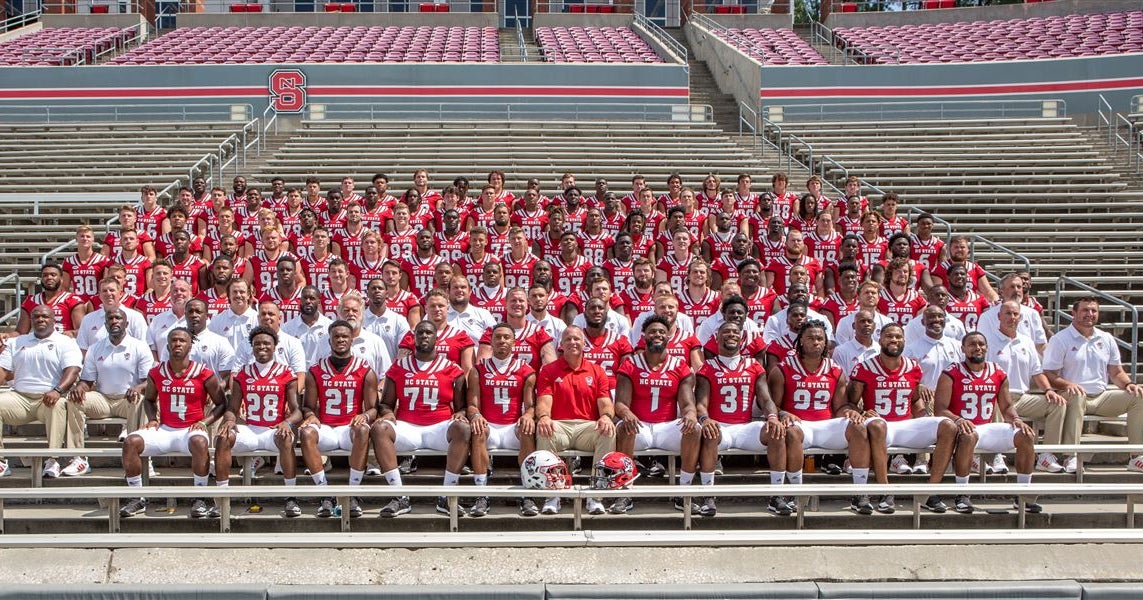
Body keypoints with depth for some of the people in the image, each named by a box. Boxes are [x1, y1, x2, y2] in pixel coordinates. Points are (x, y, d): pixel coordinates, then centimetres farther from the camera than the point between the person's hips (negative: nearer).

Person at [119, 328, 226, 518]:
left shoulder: (204, 374, -5)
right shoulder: (156, 373, 5)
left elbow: (221, 404, 4)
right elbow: (149, 399, 22)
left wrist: (205, 422, -11)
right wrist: (152, 419, 3)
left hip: (191, 430, -4)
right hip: (164, 429, 4)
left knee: (199, 442, -38)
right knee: (131, 442, -20)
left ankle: (200, 499, -24)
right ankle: (138, 499, -7)